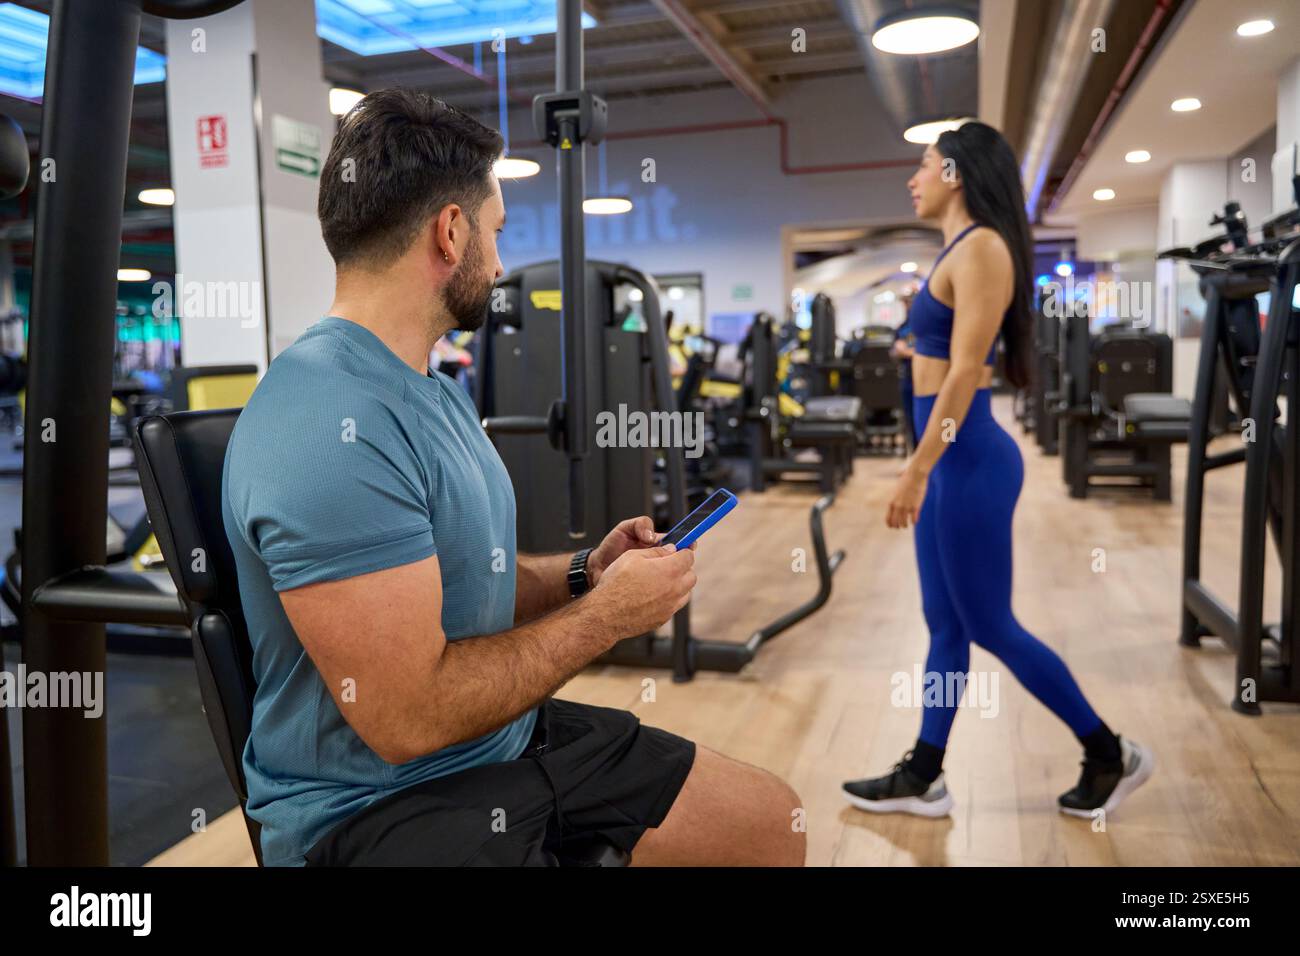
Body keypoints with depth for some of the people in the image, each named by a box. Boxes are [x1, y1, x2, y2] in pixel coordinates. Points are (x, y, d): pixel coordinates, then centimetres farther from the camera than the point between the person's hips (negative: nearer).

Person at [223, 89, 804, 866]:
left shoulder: (438, 391, 8)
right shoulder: (334, 430, -25)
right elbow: (410, 718, -26)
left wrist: (583, 574, 0)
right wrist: (605, 615, -17)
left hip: (509, 737, 9)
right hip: (375, 802, -9)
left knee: (771, 822, 9)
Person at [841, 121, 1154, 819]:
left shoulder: (982, 248, -13)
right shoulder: (959, 250, 16)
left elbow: (965, 372, -20)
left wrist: (915, 470, -22)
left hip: (968, 460, -10)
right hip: (952, 458, 10)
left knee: (989, 626, 1)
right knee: (945, 625, 12)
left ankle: (1111, 755, 18)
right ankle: (922, 777, 22)